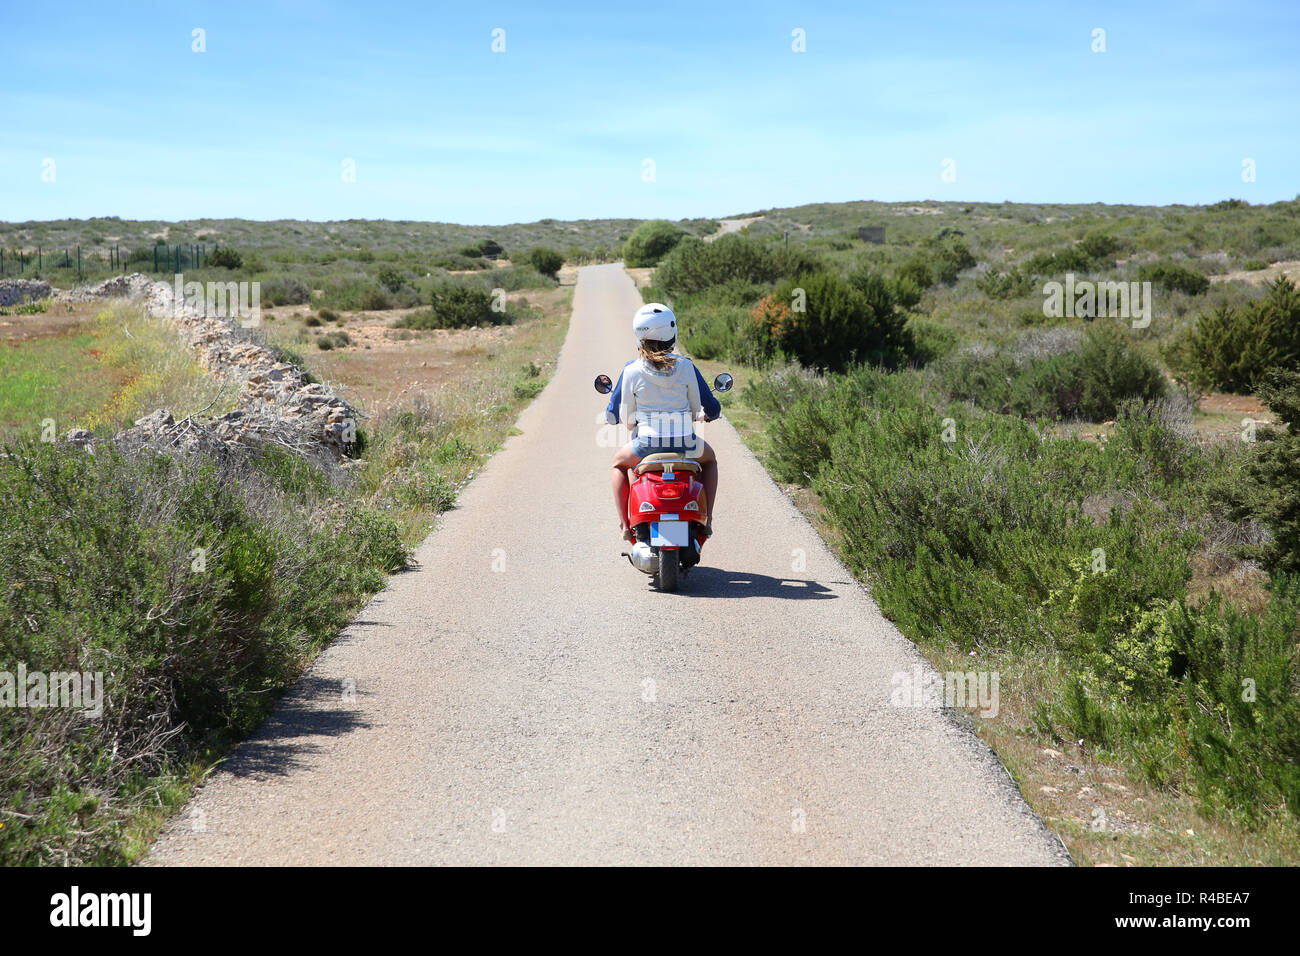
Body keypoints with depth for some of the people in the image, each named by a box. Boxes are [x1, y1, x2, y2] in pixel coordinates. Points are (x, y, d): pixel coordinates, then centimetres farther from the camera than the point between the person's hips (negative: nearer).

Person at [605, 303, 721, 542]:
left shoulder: (631, 371, -5)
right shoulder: (686, 366, -4)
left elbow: (619, 416, 3)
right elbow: (710, 407, 4)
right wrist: (706, 414, 28)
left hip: (647, 444, 0)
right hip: (685, 445, 0)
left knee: (619, 464, 33)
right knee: (709, 459, 35)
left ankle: (624, 523, 20)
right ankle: (707, 519, 23)